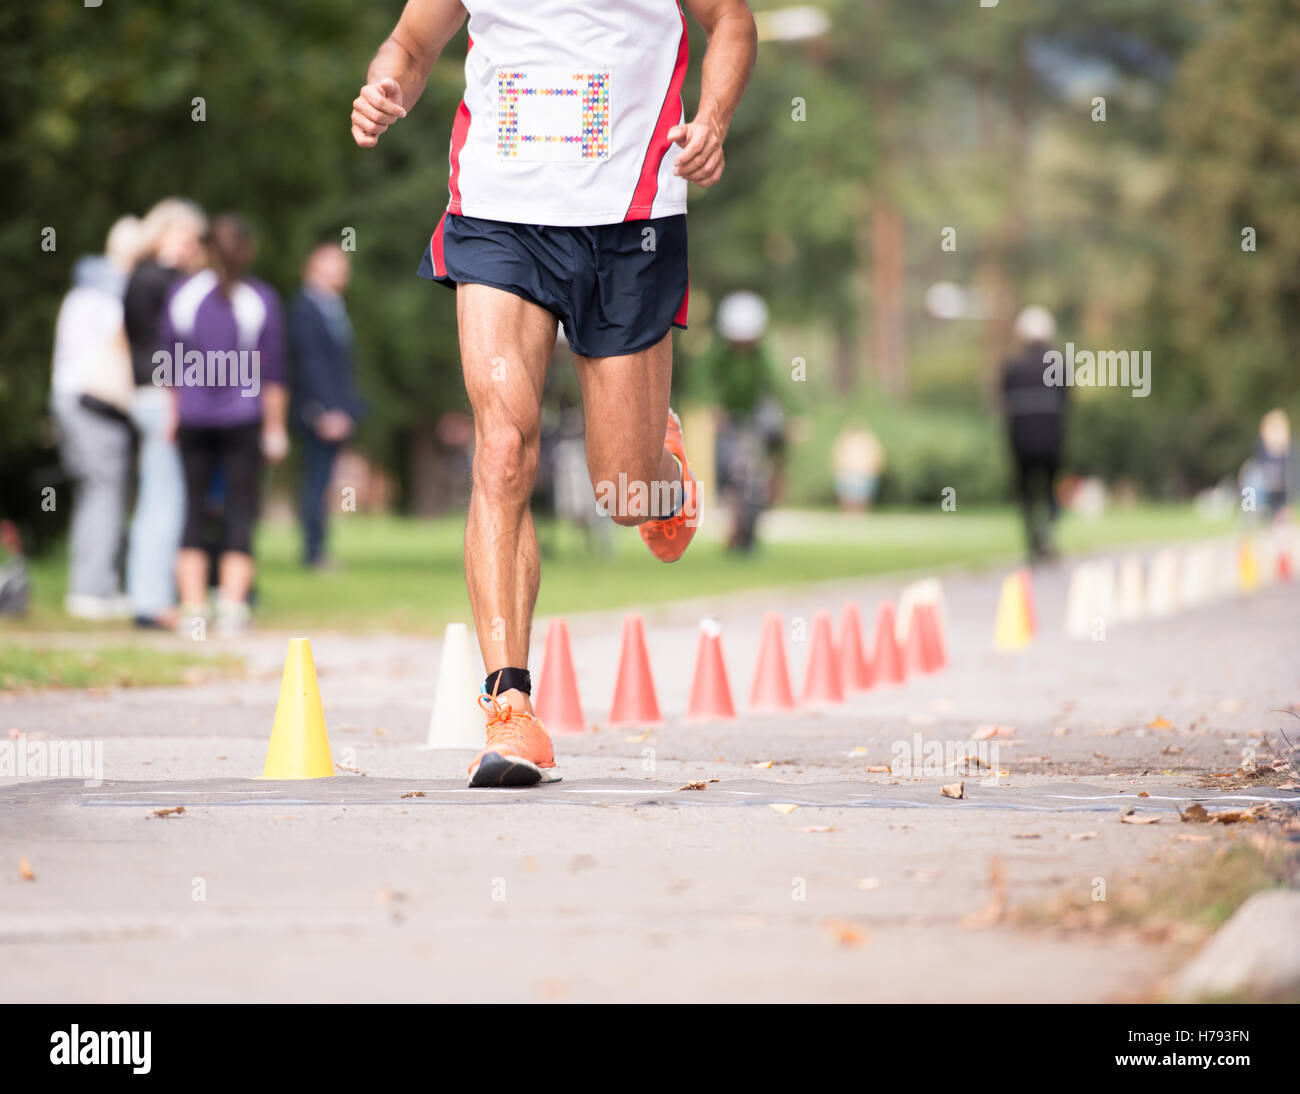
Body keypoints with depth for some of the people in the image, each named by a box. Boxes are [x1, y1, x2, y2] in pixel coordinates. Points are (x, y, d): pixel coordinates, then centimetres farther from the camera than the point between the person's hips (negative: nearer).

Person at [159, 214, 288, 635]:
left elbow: (166, 366, 5)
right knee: (240, 511, 3)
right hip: (242, 418, -1)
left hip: (192, 416, 1)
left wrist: (171, 417, 13)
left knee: (192, 510, 7)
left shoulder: (182, 293, 2)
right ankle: (232, 605, -2)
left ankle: (193, 605, 3)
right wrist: (275, 427, 6)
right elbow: (272, 371, 0)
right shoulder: (261, 299, -2)